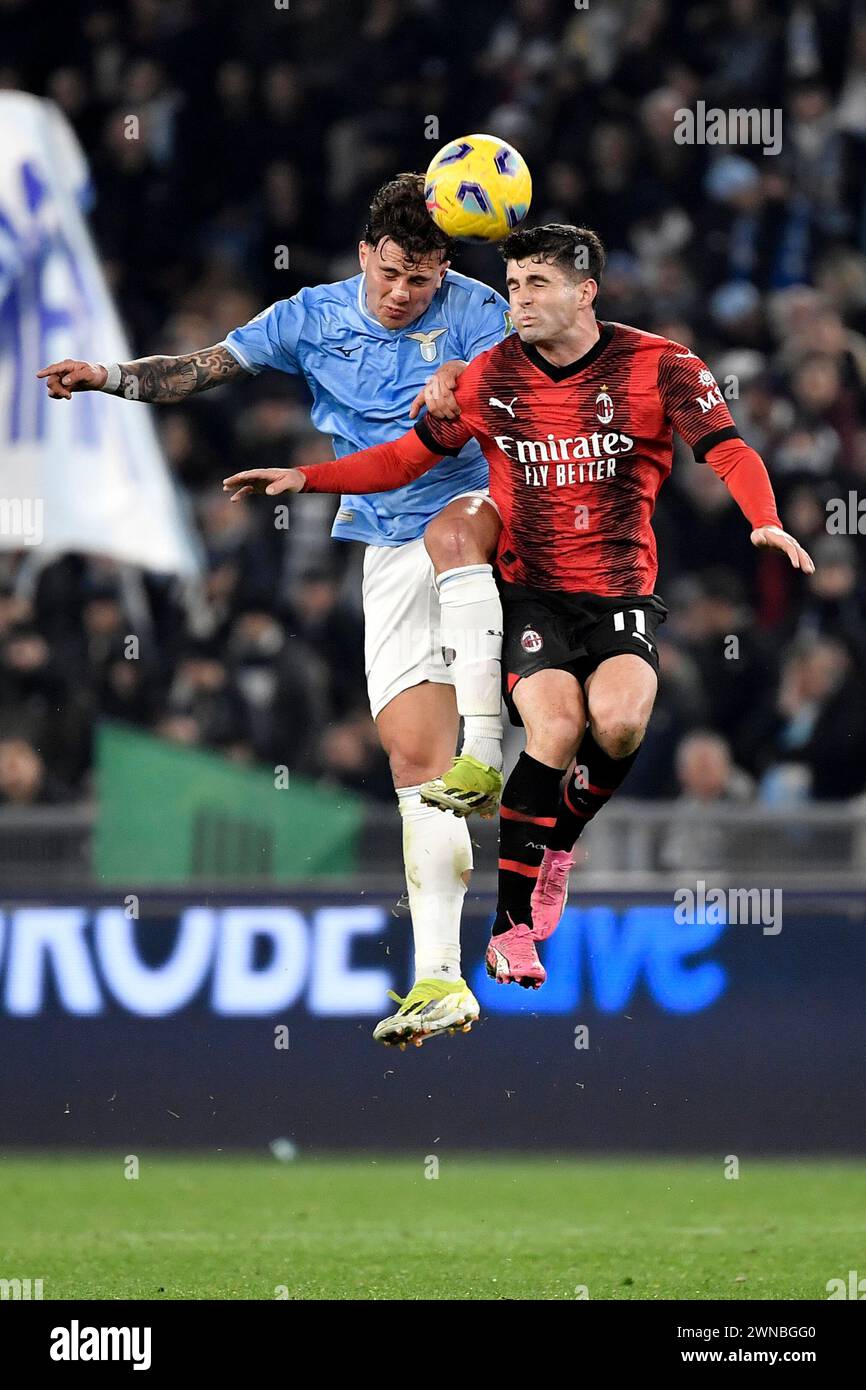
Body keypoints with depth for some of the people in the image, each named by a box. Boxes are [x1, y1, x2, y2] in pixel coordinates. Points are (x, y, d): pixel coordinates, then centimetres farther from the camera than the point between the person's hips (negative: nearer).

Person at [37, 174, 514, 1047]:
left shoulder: (470, 311, -3)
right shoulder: (315, 319, 7)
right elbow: (204, 369, 9)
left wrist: (464, 379, -37)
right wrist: (112, 377, -7)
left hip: (485, 508, -3)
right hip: (391, 553, 4)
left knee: (451, 530, -41)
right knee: (410, 750, -7)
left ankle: (483, 753, -43)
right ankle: (439, 981, -10)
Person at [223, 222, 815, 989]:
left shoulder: (657, 366, -4)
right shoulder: (490, 378, 3)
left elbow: (730, 451, -12)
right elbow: (409, 456, 14)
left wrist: (765, 522, -31)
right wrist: (307, 477, 5)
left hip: (622, 591, 0)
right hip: (529, 591, 0)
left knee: (619, 719, -27)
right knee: (555, 731, -22)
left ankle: (561, 841, 5)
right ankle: (511, 925, -12)